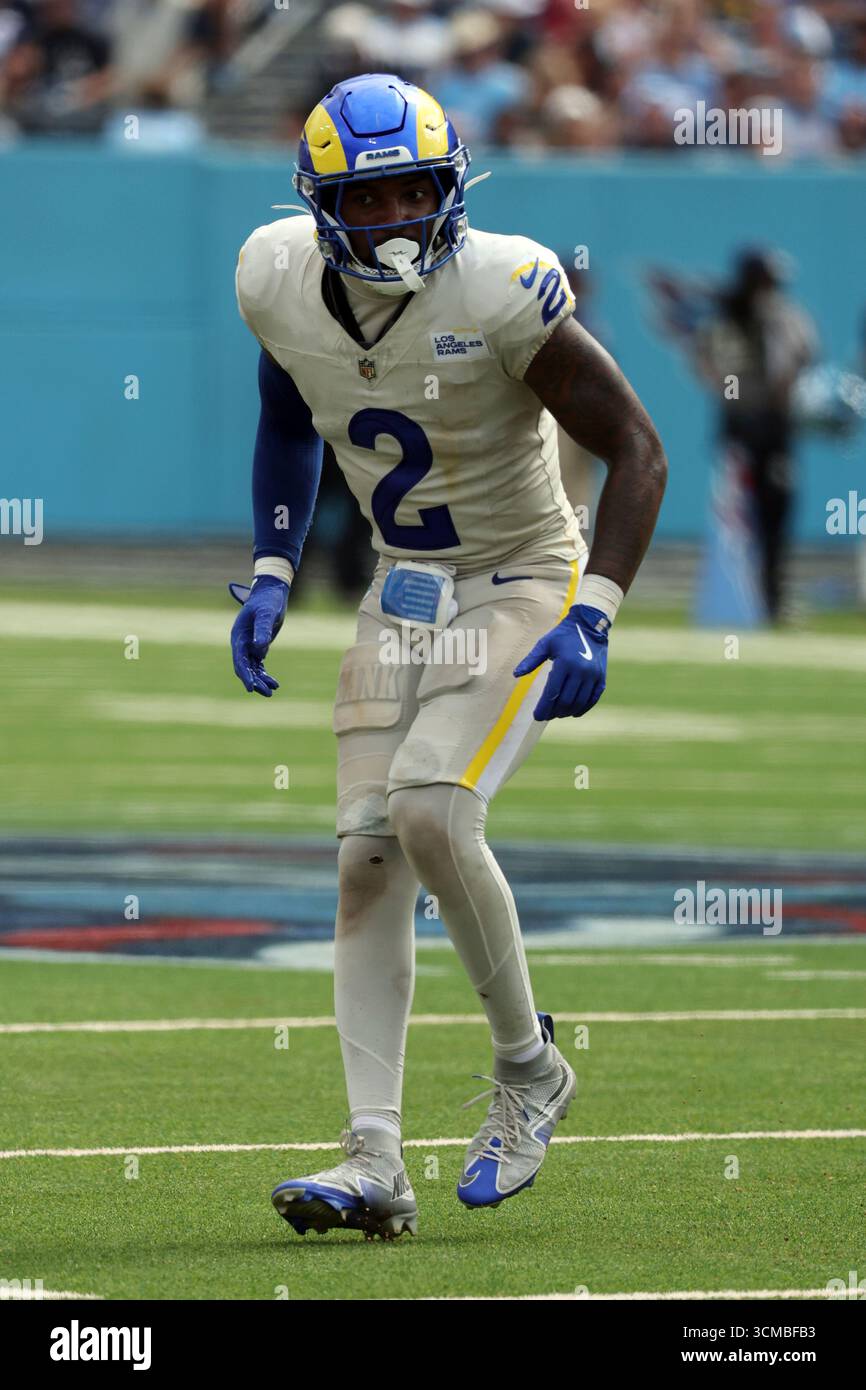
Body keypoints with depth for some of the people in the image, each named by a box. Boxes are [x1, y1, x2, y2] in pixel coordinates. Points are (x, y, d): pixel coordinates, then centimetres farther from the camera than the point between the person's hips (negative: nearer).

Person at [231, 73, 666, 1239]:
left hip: (522, 584, -6)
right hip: (404, 594, 6)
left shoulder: (500, 293, -24)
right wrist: (271, 575, 6)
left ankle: (527, 1066, -1)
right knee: (367, 862, -5)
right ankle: (375, 1164, -4)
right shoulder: (283, 286, -7)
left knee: (430, 810, -24)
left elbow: (637, 450, -16)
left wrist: (590, 621, -24)